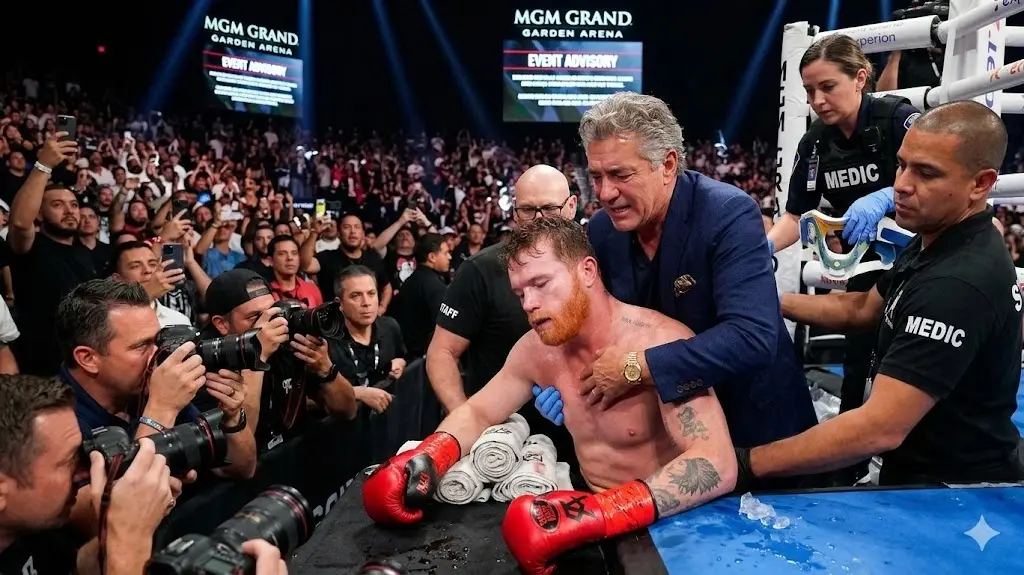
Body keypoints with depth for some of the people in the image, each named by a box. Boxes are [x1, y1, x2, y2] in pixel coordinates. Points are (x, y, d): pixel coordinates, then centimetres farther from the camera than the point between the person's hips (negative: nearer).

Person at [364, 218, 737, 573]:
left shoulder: (660, 343, -23)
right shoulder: (538, 348, -4)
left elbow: (717, 466, -32)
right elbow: (478, 413, 8)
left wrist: (592, 516, -44)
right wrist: (421, 462, -13)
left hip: (668, 525, -5)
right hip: (591, 509, 5)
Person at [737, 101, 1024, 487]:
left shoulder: (960, 283, -30)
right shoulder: (936, 242, 2)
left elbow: (880, 430, -34)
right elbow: (864, 309, 16)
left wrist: (746, 464, -32)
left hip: (957, 493, -8)